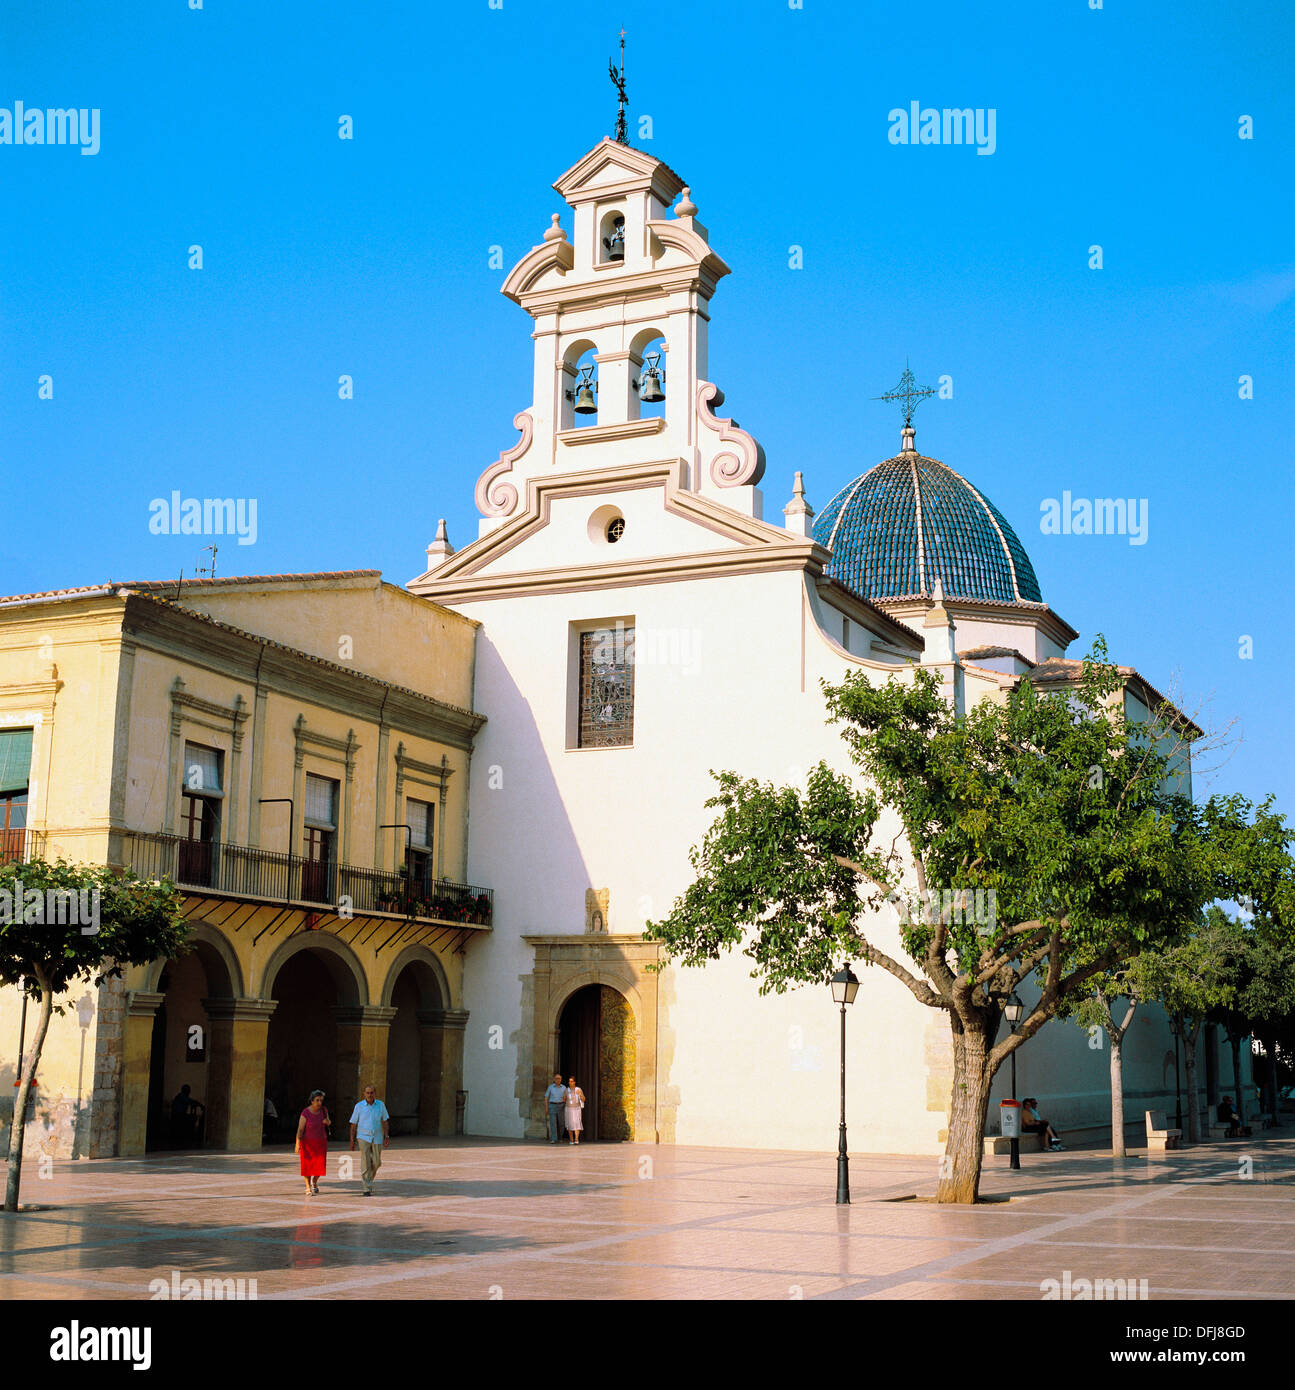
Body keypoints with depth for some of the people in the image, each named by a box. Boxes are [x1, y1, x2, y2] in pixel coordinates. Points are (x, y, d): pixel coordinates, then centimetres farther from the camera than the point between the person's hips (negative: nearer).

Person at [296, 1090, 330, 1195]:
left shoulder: (323, 1110, -3)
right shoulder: (305, 1113, -17)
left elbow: (329, 1122, 13)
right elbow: (300, 1129, -20)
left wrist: (328, 1122, -12)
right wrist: (298, 1144, -29)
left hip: (321, 1142, 4)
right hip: (308, 1142, -4)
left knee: (320, 1164, 2)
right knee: (307, 1165, 0)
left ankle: (314, 1182, 30)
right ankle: (308, 1186, 14)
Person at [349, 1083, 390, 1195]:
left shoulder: (380, 1105, 0)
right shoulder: (359, 1106, -6)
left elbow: (385, 1122, 8)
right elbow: (353, 1125, -1)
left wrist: (386, 1136, -1)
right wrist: (352, 1142, -2)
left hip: (377, 1138, 3)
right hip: (363, 1137, -3)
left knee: (376, 1163, 8)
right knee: (365, 1163, -11)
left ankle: (369, 1178, 39)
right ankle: (367, 1189, -8)